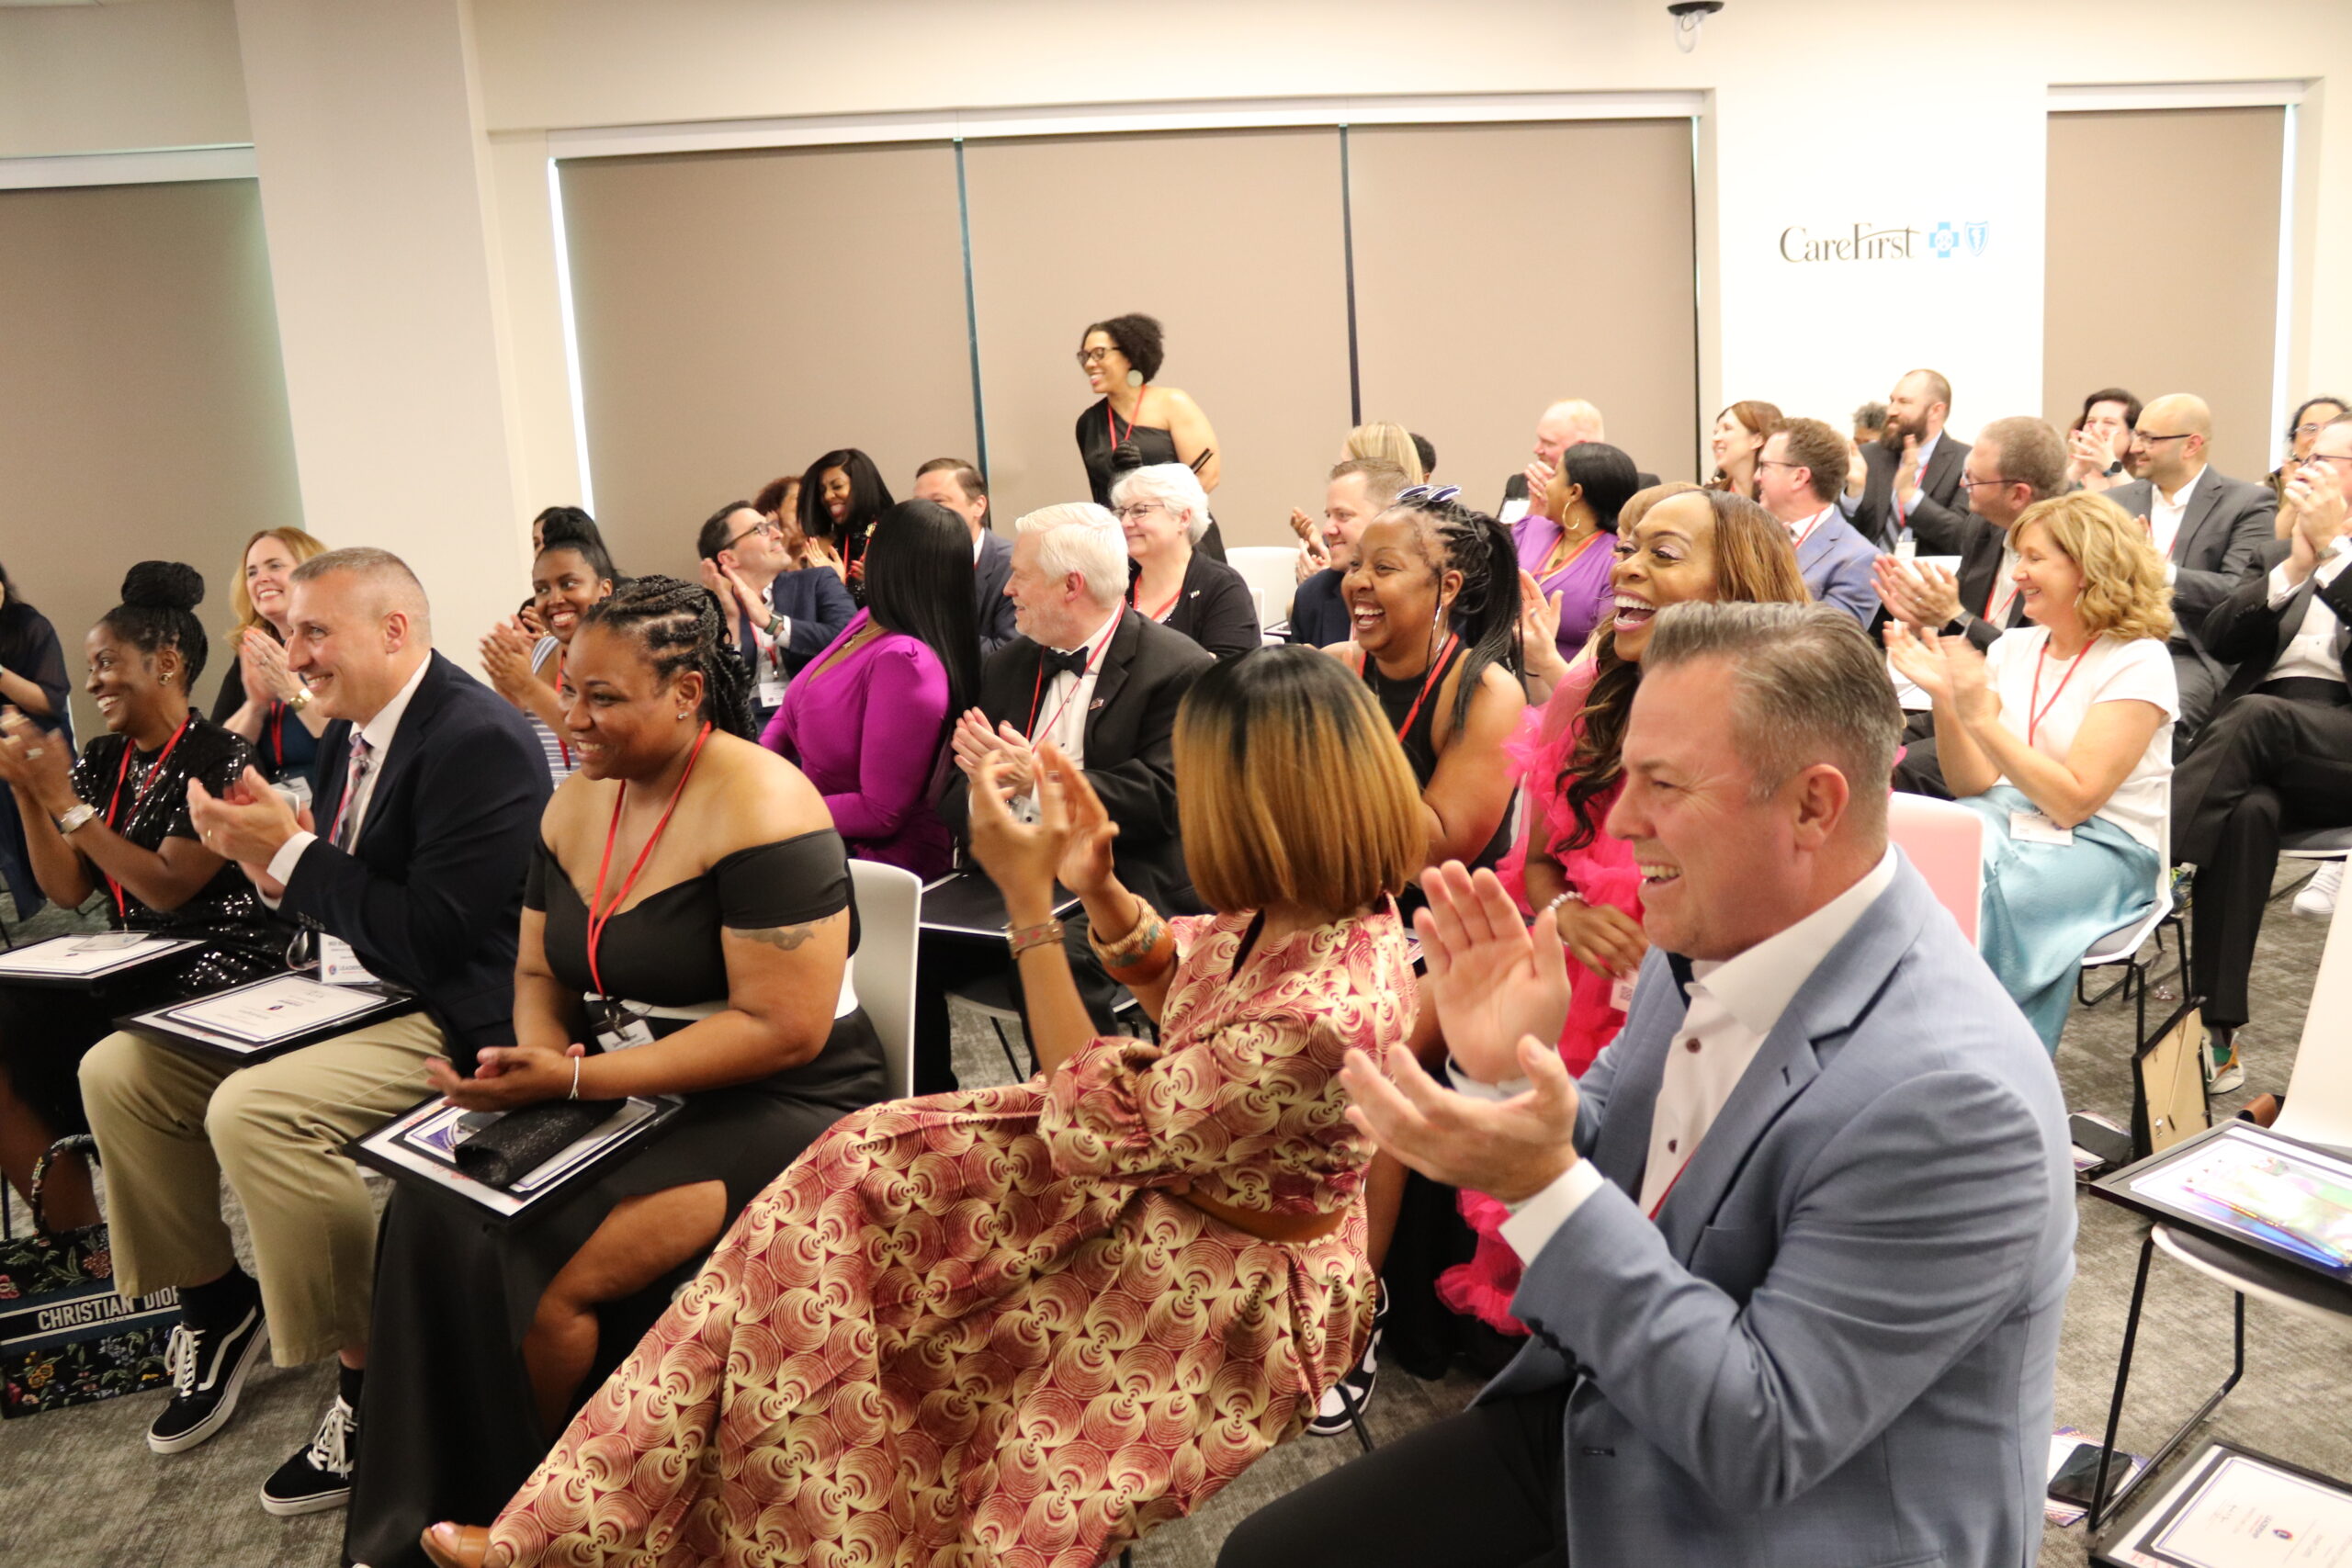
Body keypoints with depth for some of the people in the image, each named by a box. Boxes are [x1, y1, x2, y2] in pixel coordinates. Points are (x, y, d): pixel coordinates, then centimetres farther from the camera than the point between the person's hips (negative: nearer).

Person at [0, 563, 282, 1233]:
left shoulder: (219, 758, -11)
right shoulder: (101, 759, 10)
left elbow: (167, 888, -17)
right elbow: (68, 891, 6)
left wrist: (66, 804, -17)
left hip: (215, 973, -7)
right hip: (130, 965, 7)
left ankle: (90, 1240, 1)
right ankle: (74, 1231, 1)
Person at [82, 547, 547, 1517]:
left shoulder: (480, 742, -20)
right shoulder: (353, 732, 8)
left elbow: (432, 939, -25)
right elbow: (327, 901, 15)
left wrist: (289, 849, -19)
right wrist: (256, 849, -5)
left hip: (449, 1018, -10)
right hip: (348, 992, 10)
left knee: (253, 1109, -31)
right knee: (117, 1070, 6)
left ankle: (372, 1380, -12)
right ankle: (218, 1305, 23)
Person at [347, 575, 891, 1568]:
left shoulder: (758, 808, -18)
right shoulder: (576, 805, 8)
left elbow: (783, 1029, -22)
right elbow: (539, 975, 15)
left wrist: (577, 1081, -23)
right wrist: (537, 1053, -10)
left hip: (770, 1113, -7)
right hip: (622, 1095, 8)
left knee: (550, 1280, -23)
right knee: (436, 1213, -14)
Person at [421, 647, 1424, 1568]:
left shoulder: (1321, 1016, -37)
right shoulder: (1305, 901, -11)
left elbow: (1095, 1130, -24)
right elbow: (1188, 990, 9)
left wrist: (1029, 900, -24)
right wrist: (1099, 886, -9)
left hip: (1223, 1289, -8)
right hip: (1154, 1175, 8)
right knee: (861, 1174, -4)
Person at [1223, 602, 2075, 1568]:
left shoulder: (1952, 1096, -29)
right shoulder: (1710, 938, -5)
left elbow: (1762, 1437, -25)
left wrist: (1544, 1185, -31)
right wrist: (1503, 1076, -12)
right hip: (1602, 1417, 7)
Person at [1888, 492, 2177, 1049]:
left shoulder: (2138, 661, -7)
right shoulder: (2013, 647, 10)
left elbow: (2072, 801, -16)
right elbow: (1972, 786, 5)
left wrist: (1979, 715, -22)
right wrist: (1944, 698, -10)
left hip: (2104, 845, -5)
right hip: (2008, 818, 5)